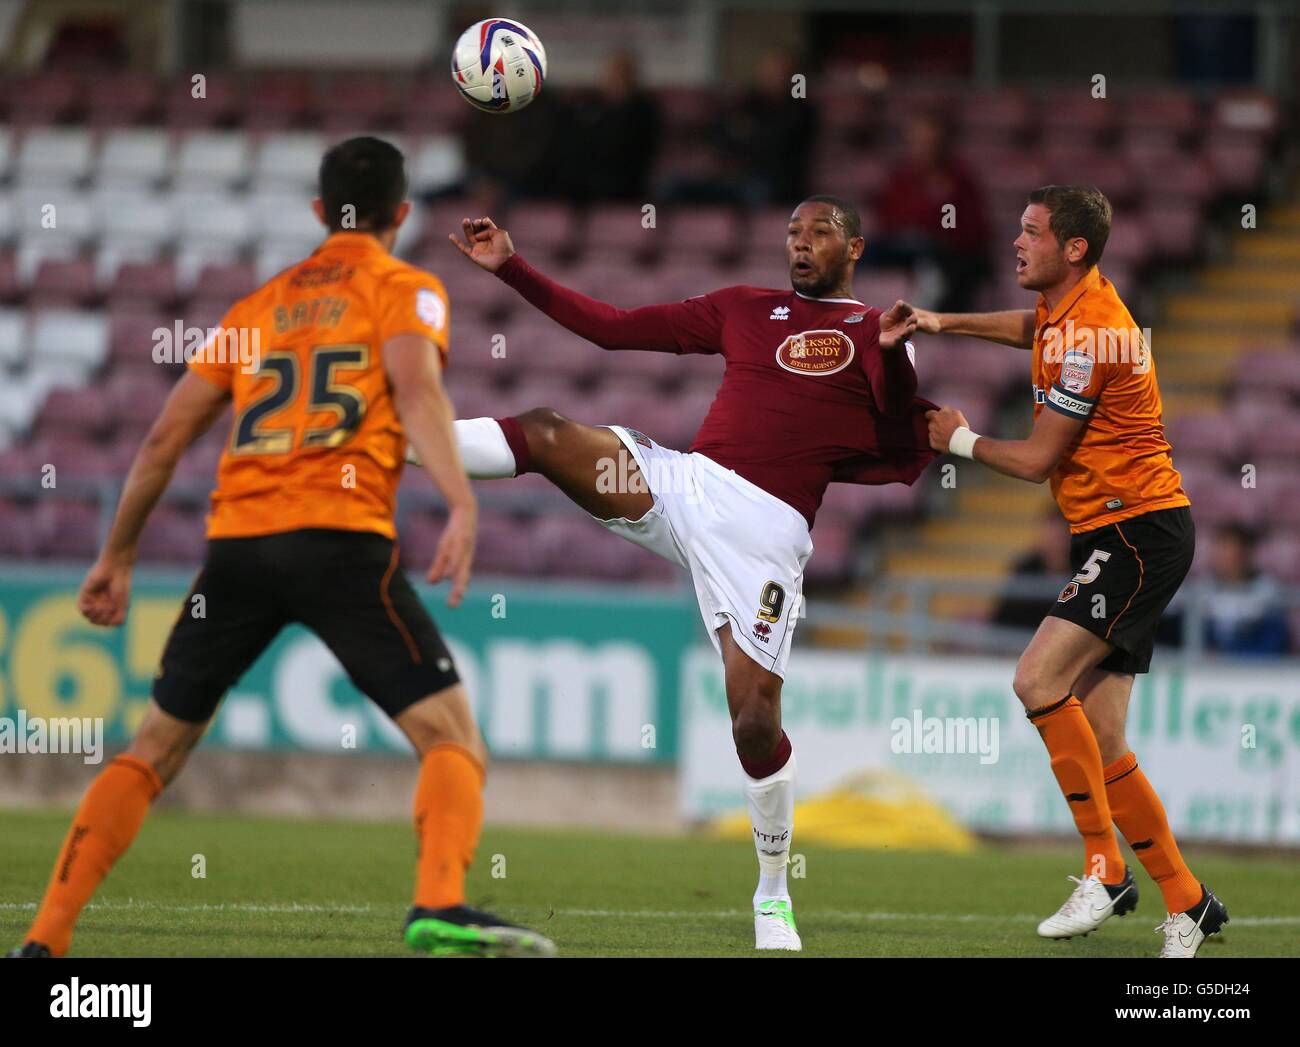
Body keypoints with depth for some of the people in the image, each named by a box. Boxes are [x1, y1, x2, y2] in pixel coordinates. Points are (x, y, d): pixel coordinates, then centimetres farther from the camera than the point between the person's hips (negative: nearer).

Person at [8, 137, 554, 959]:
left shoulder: (259, 305, 24)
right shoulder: (405, 289, 11)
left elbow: (164, 441, 23)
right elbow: (417, 390, -11)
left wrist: (117, 558, 31)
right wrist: (463, 504, -24)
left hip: (237, 544, 4)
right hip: (342, 540, -4)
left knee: (155, 750, 16)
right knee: (453, 739, -3)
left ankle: (45, 940, 8)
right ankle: (441, 907, -29)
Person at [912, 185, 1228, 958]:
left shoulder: (1088, 337, -19)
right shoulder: (1069, 308, 11)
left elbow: (1038, 460, -14)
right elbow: (1029, 327, 37)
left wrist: (960, 440, 3)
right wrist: (943, 323, 24)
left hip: (1139, 533, -10)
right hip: (1114, 536, 10)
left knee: (1038, 680, -22)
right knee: (1098, 745, 4)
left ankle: (1106, 869, -17)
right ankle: (1187, 902, 8)